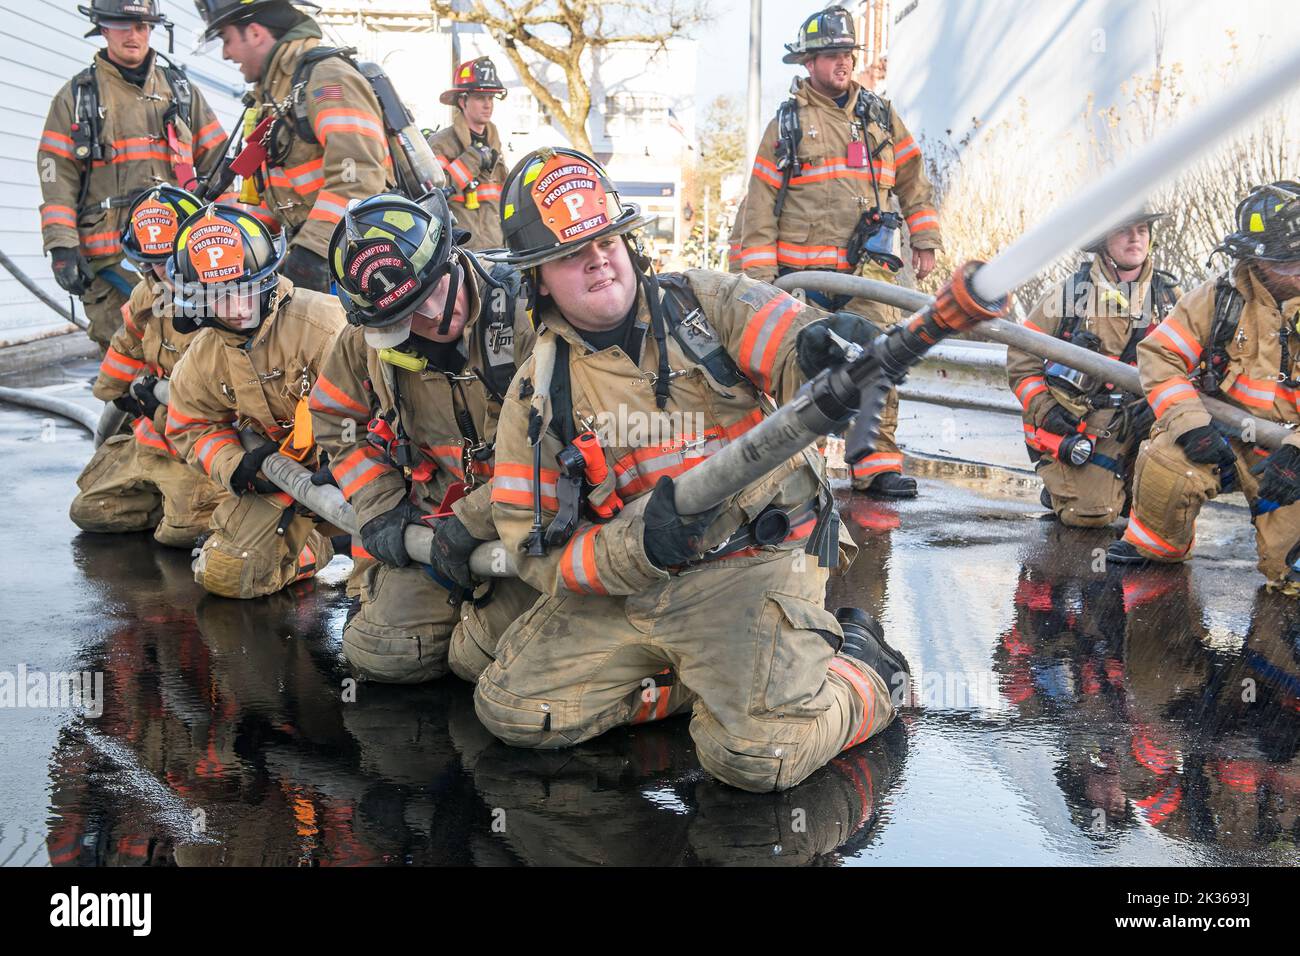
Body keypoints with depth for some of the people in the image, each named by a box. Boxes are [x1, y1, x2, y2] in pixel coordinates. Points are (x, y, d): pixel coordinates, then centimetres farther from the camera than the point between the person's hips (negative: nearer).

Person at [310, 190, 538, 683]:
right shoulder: (369, 339, -6)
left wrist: (470, 523, -23)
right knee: (381, 655, -1)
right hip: (433, 518, 5)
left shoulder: (523, 315, -24)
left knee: (481, 658, -16)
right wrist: (379, 507, 1)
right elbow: (337, 420, 12)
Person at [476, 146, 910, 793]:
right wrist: (639, 544, -21)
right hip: (621, 587, 5)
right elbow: (537, 552, -1)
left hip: (751, 567, -4)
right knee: (508, 709, -3)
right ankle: (697, 677, 12)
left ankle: (864, 668, 9)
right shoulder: (535, 397, 3)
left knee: (757, 755, -25)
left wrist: (821, 353, -40)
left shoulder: (706, 303, 0)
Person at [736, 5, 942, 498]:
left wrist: (925, 243, 12)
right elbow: (760, 203, 3)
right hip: (803, 271, -1)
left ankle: (878, 463, -6)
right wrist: (759, 274, -2)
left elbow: (913, 181, 19)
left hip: (869, 268, 2)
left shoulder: (880, 115, 13)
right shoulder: (786, 123, 5)